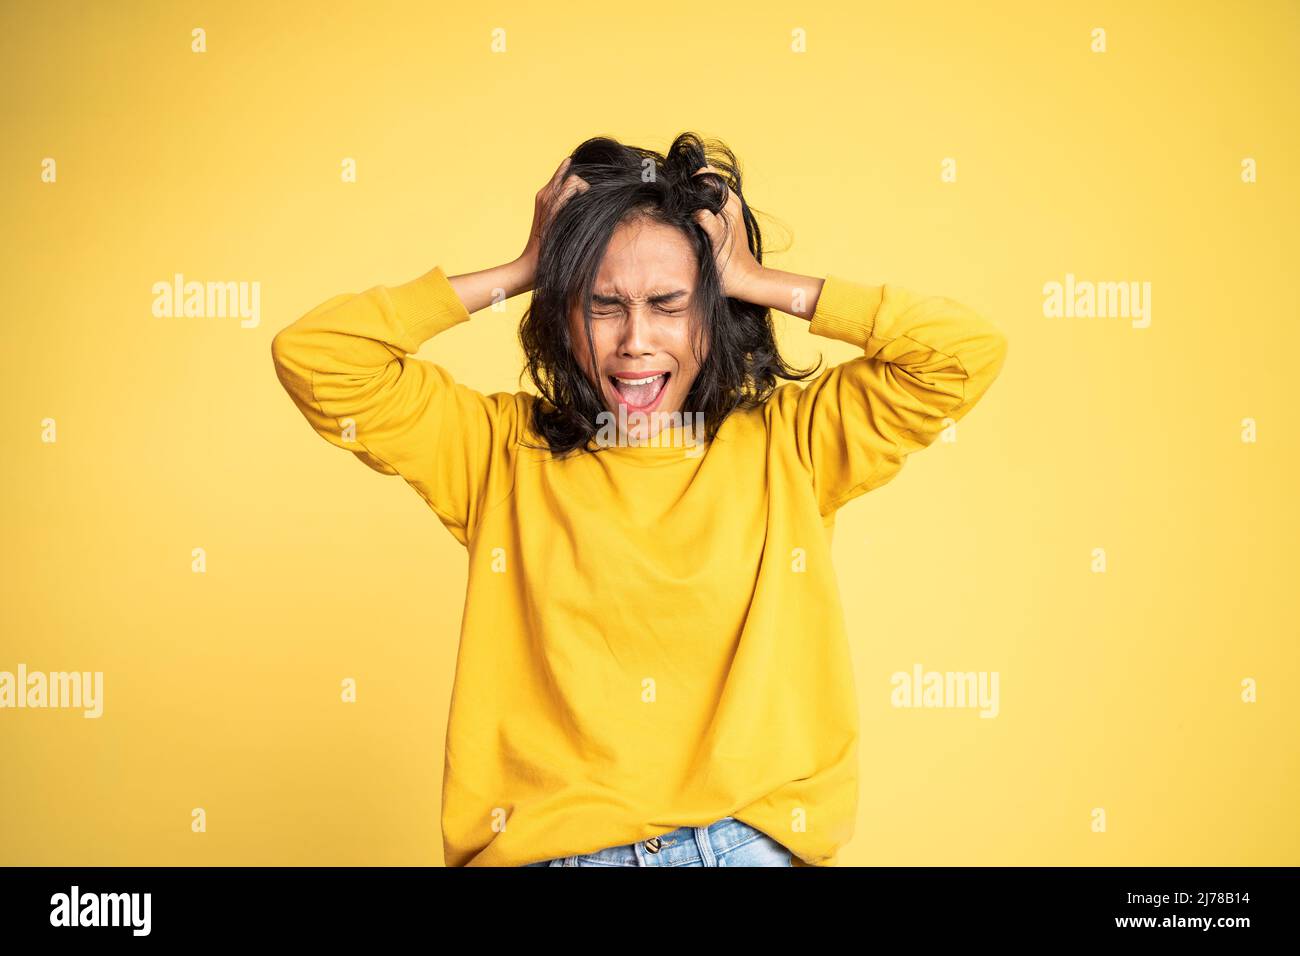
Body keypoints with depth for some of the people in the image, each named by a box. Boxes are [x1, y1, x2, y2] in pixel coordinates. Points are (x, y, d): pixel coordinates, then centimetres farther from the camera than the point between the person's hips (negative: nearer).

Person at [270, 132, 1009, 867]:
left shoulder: (787, 444, 9)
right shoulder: (504, 450, 10)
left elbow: (970, 352, 3)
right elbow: (312, 356, 5)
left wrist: (760, 282, 4)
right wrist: (520, 273, 6)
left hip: (750, 841, -1)